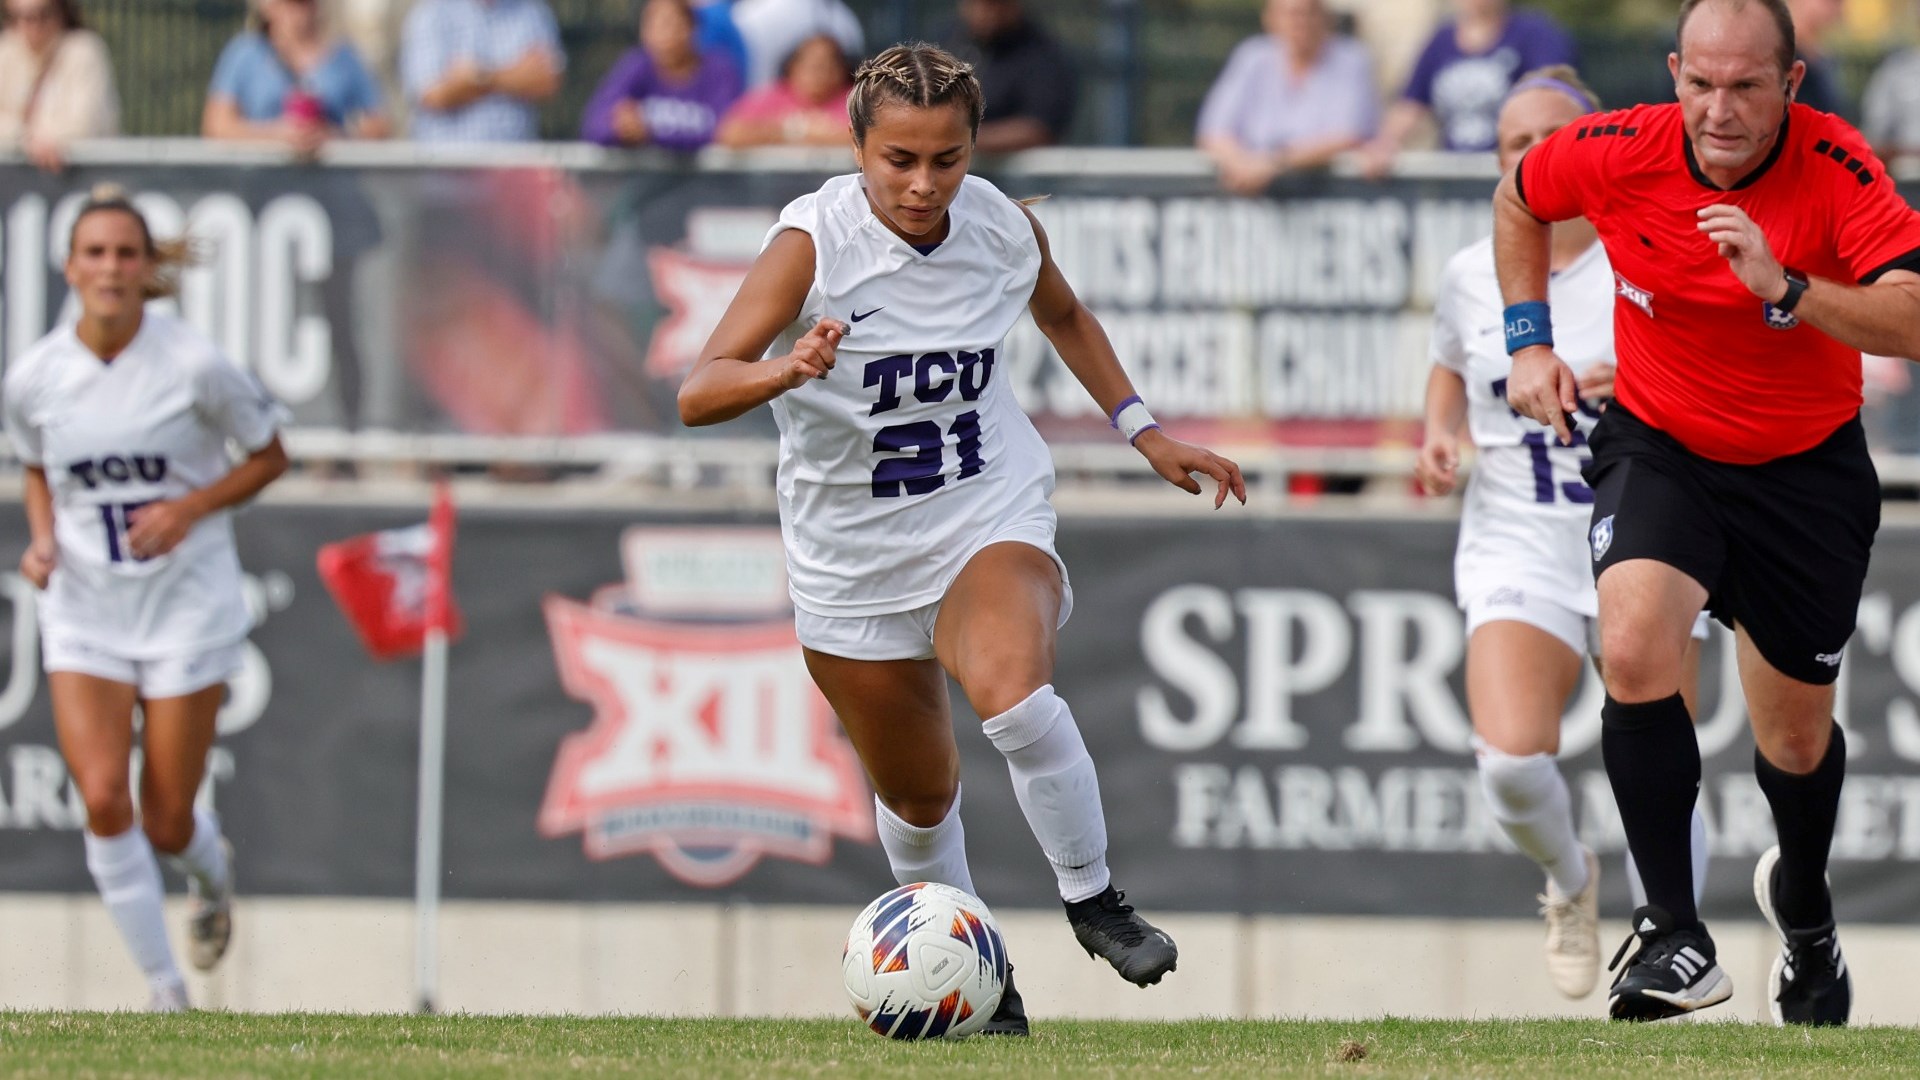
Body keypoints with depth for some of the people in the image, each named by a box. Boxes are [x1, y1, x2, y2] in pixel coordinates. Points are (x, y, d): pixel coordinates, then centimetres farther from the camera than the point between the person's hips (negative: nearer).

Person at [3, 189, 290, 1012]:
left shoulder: (194, 366, -14)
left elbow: (268, 457, 0)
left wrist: (189, 509, -16)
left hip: (187, 603, -2)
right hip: (83, 611, 2)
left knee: (167, 824, 2)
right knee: (103, 799, -15)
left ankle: (212, 872, 42)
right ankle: (166, 994, 0)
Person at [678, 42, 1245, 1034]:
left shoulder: (1003, 228, -9)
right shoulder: (814, 241, -20)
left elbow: (1064, 315, 17)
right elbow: (697, 396, -31)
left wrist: (1143, 431, 14)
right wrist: (786, 370, -50)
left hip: (992, 516, 0)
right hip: (851, 555, 0)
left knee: (1013, 695, -31)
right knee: (917, 796, 13)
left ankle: (1091, 898, -10)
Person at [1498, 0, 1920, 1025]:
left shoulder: (1837, 170, -22)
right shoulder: (1618, 154, -16)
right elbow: (1518, 200, 7)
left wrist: (1785, 290, -45)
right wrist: (1529, 341, 1)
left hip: (1806, 468, 0)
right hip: (1659, 448, 0)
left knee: (1798, 738, 12)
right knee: (1634, 652, -28)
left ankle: (1802, 905, 46)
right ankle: (1675, 937, -20)